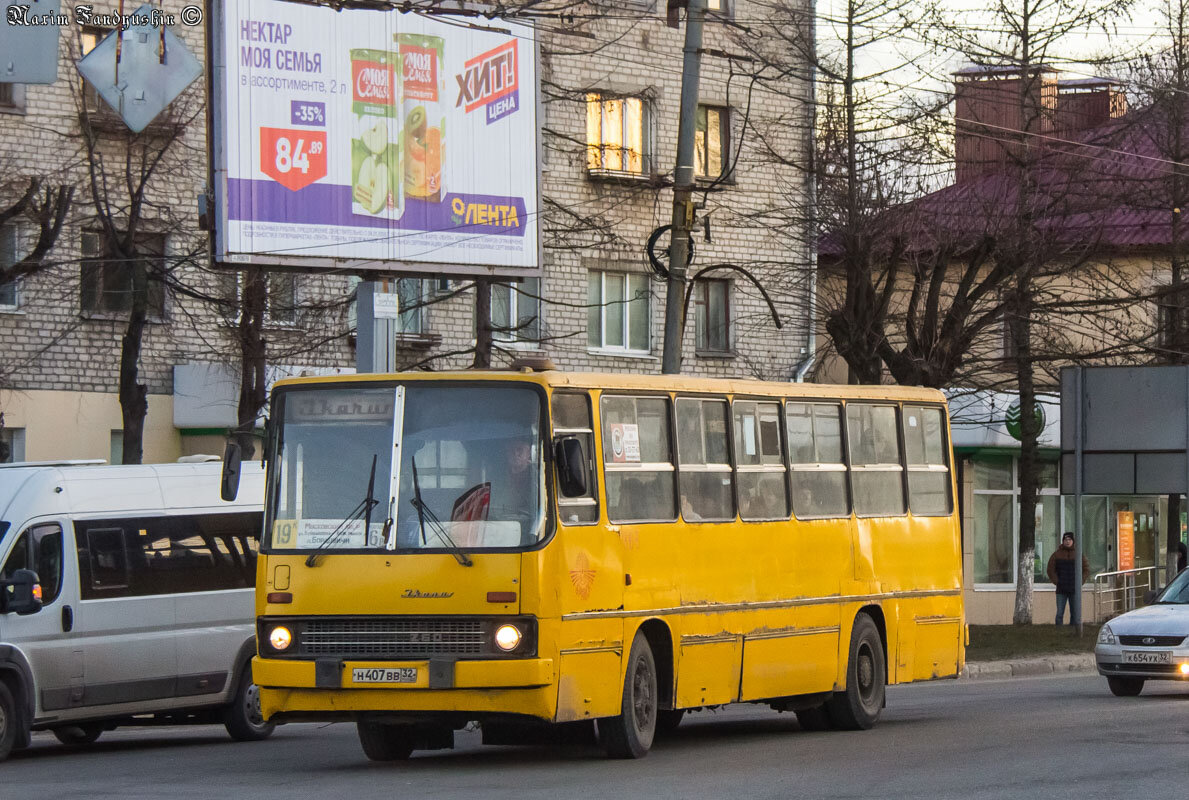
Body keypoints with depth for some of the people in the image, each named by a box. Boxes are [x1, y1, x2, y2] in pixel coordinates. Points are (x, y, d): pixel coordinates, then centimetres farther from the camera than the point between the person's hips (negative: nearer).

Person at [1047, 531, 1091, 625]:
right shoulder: (1057, 554, 2)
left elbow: (1086, 570, 6)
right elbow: (1051, 570, 6)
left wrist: (1079, 582, -3)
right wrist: (1056, 582, -3)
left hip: (1074, 589, 1)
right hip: (1061, 590, -1)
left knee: (1074, 614, 4)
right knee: (1059, 614, -5)